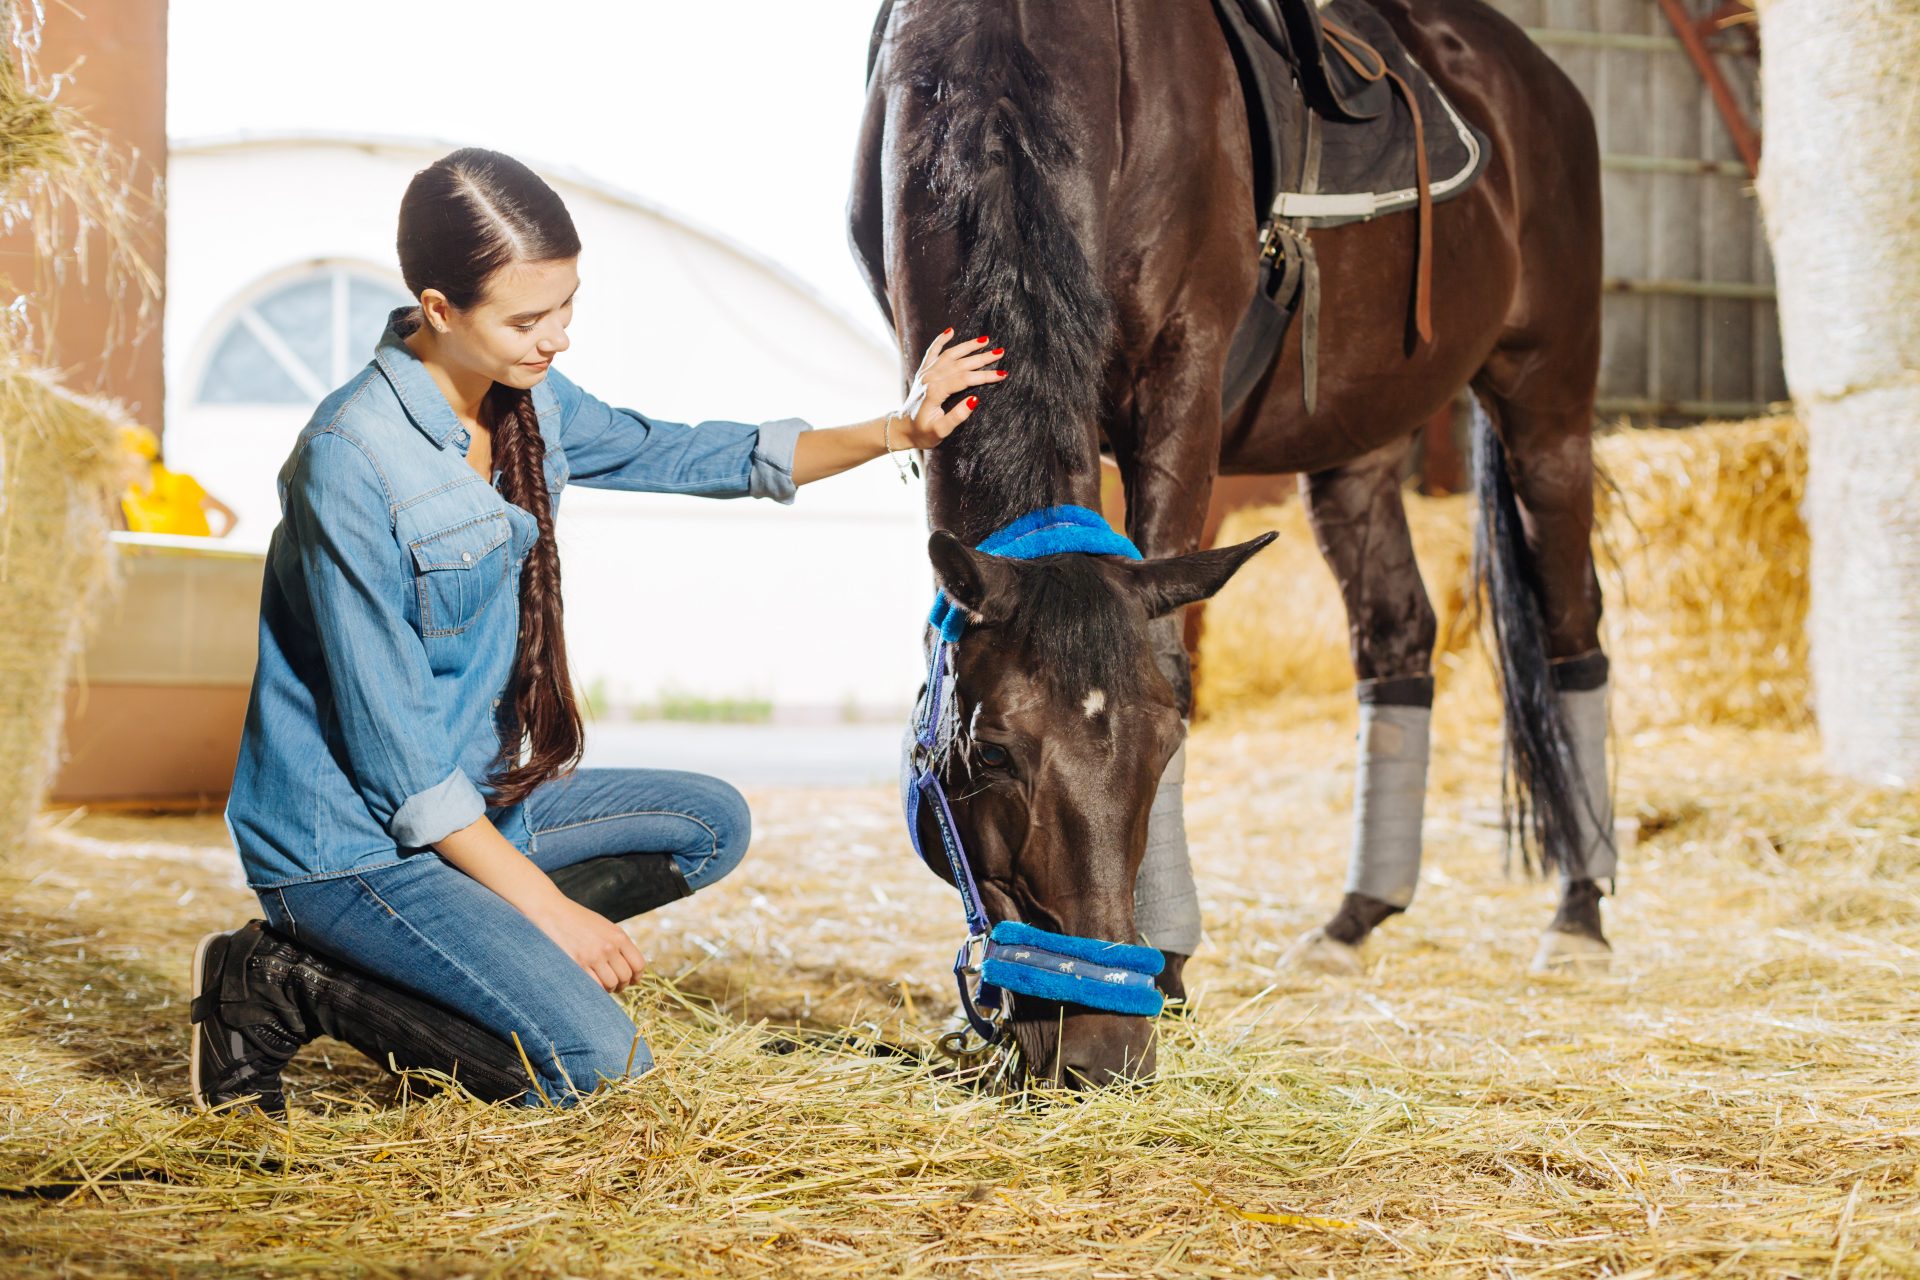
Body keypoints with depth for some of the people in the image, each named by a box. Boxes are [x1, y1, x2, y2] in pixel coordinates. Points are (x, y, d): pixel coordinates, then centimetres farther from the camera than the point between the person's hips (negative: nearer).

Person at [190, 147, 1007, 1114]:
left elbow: (682, 457, 17)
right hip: (351, 843, -9)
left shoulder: (528, 402, 1)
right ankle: (283, 984, -5)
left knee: (710, 823, 12)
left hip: (467, 801, 9)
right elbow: (394, 754, -22)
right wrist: (547, 905, -18)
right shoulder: (352, 462, -24)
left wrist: (893, 432, 7)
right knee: (594, 1063, -17)